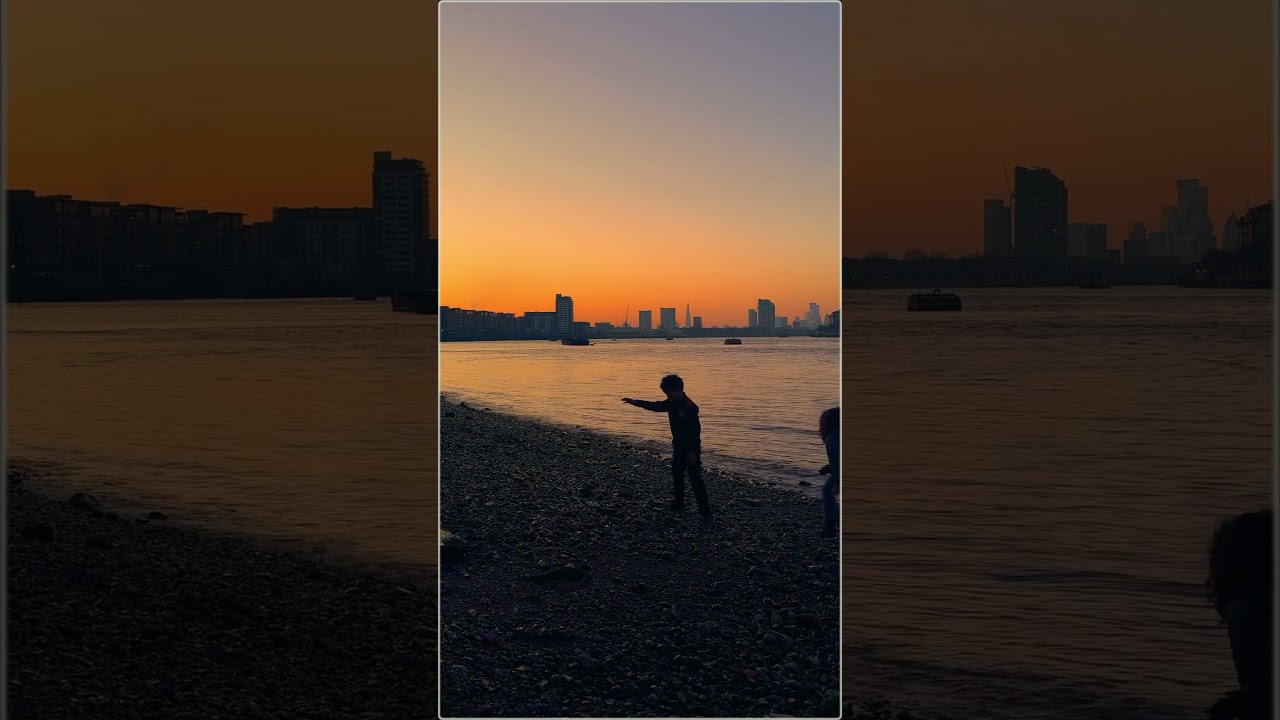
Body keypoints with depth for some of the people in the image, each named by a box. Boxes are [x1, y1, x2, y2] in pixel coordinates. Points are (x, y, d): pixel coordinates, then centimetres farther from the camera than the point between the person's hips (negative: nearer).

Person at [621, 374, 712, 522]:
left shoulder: (690, 407, -23)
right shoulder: (672, 403, 4)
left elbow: (695, 430, -24)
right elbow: (655, 406, 16)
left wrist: (692, 452, -25)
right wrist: (635, 402, 11)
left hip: (691, 448, -9)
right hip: (679, 446, 9)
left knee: (695, 479, -11)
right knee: (677, 474, 18)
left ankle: (706, 512, -8)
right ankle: (679, 504, 34)